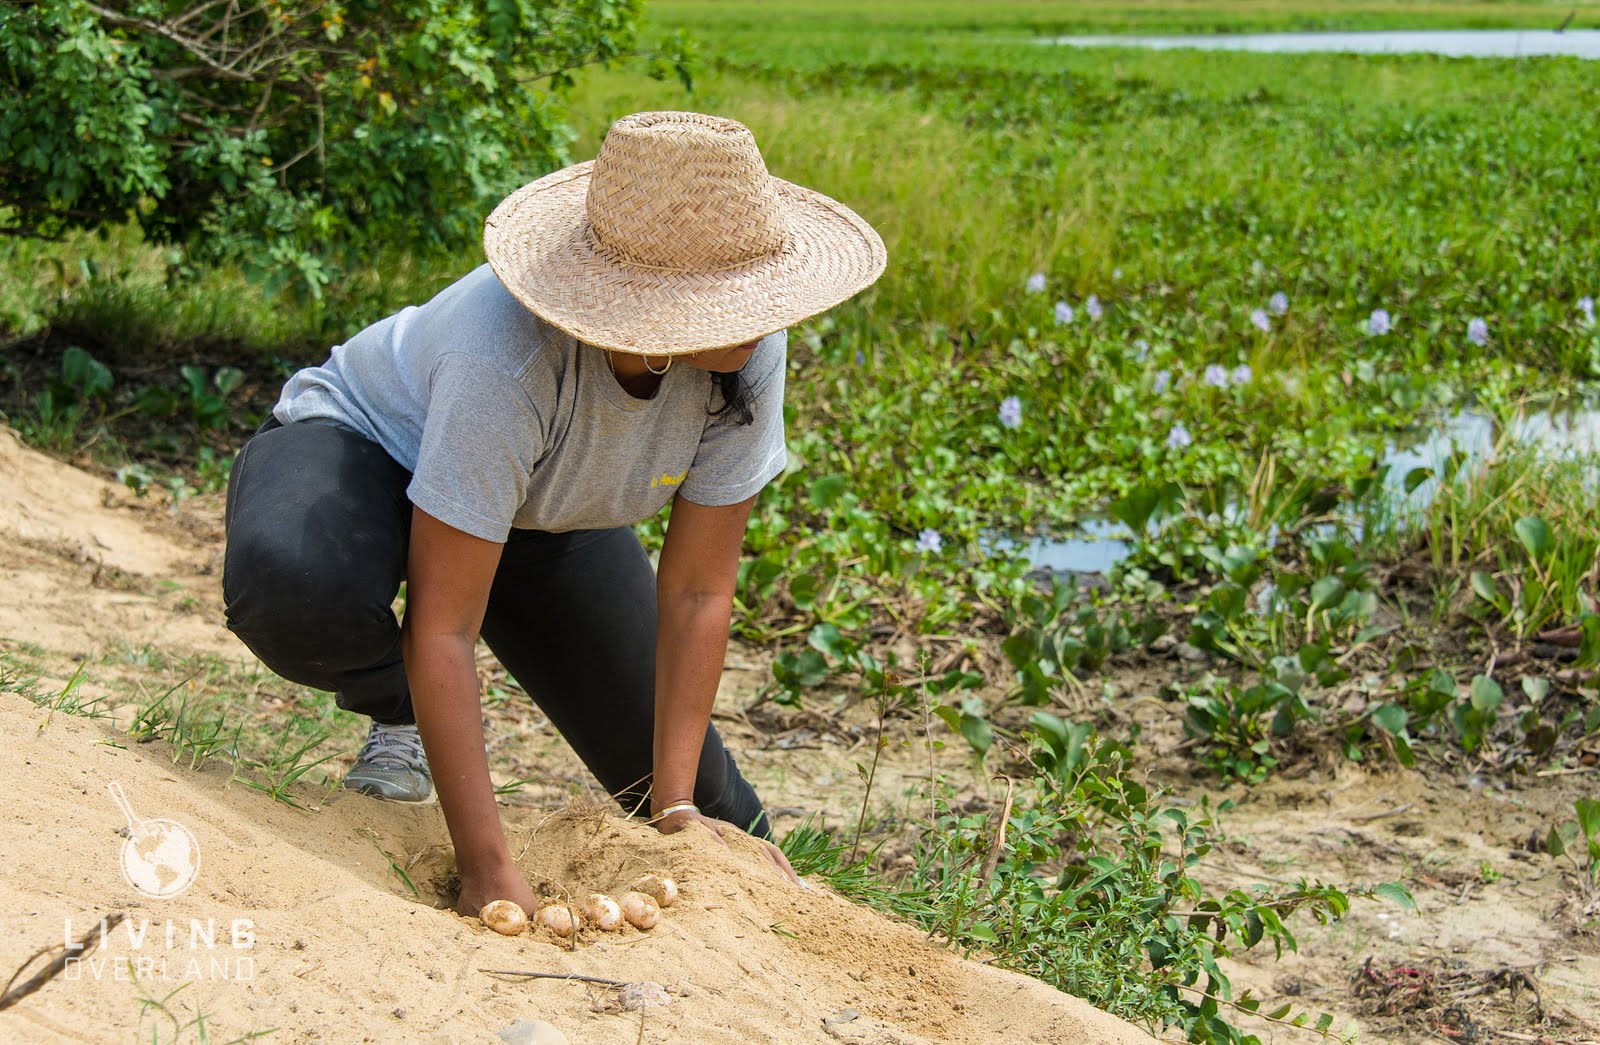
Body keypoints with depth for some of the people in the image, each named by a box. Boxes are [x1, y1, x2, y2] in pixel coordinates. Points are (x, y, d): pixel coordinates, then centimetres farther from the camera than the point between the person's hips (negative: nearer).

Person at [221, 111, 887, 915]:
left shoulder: (749, 353, -28)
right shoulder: (509, 360, -44)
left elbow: (697, 593, -19)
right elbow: (443, 628, -40)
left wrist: (677, 808, -23)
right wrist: (490, 876, -41)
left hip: (540, 516, 4)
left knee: (697, 805, -3)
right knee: (292, 589, -41)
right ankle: (402, 712, -7)